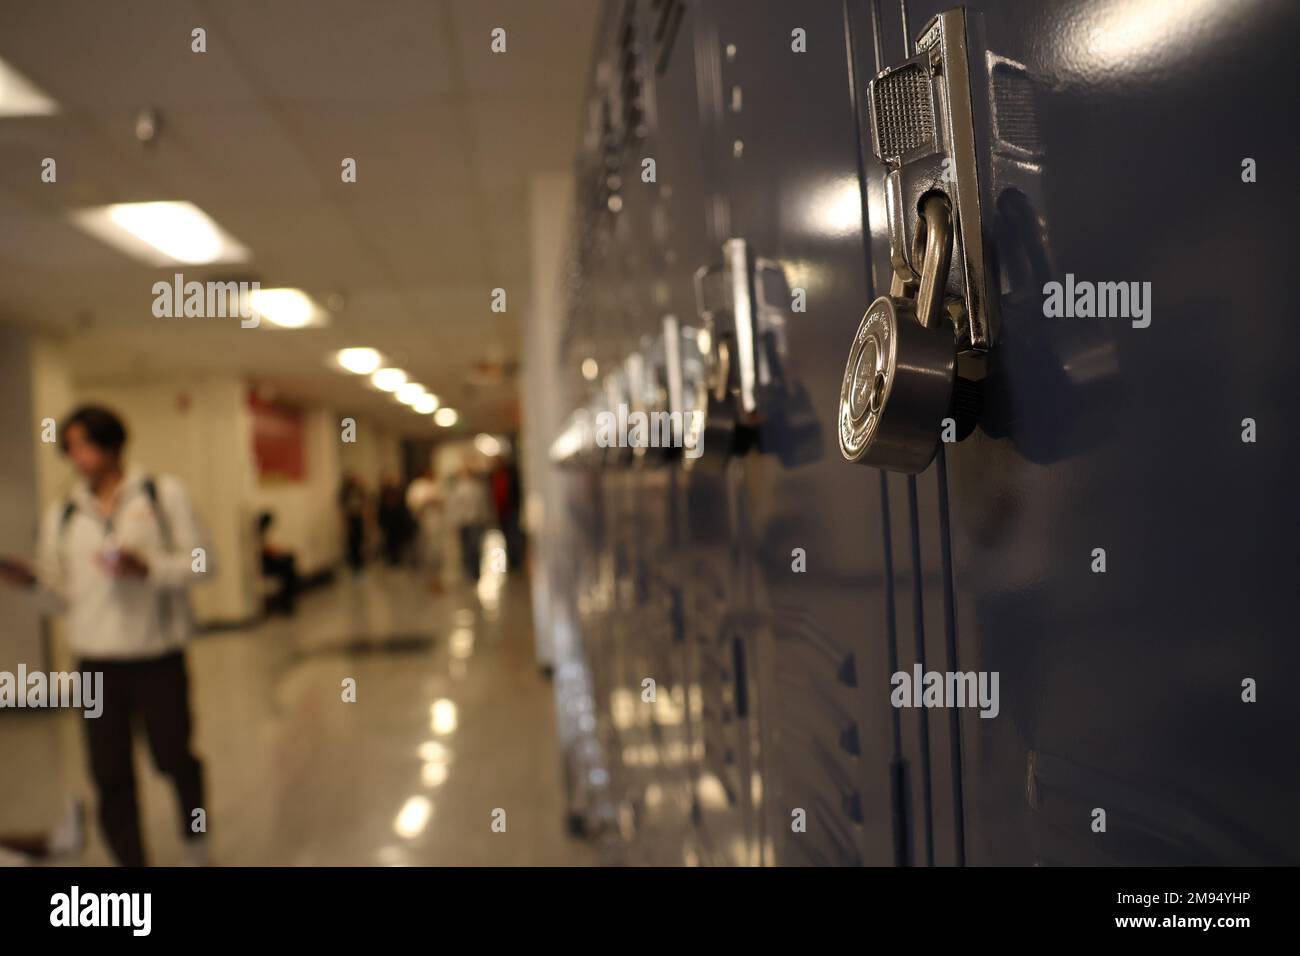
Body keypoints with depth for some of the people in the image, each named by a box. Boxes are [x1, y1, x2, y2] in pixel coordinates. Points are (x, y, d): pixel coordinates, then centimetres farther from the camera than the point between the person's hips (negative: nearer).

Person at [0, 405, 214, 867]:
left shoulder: (163, 493, -1)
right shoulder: (61, 516, 7)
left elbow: (200, 563, -4)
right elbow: (63, 593, 9)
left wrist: (147, 568, -19)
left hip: (158, 659, -2)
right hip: (96, 662, 2)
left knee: (173, 758, 11)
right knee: (110, 775, 5)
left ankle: (195, 840, 39)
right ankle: (130, 859, 23)